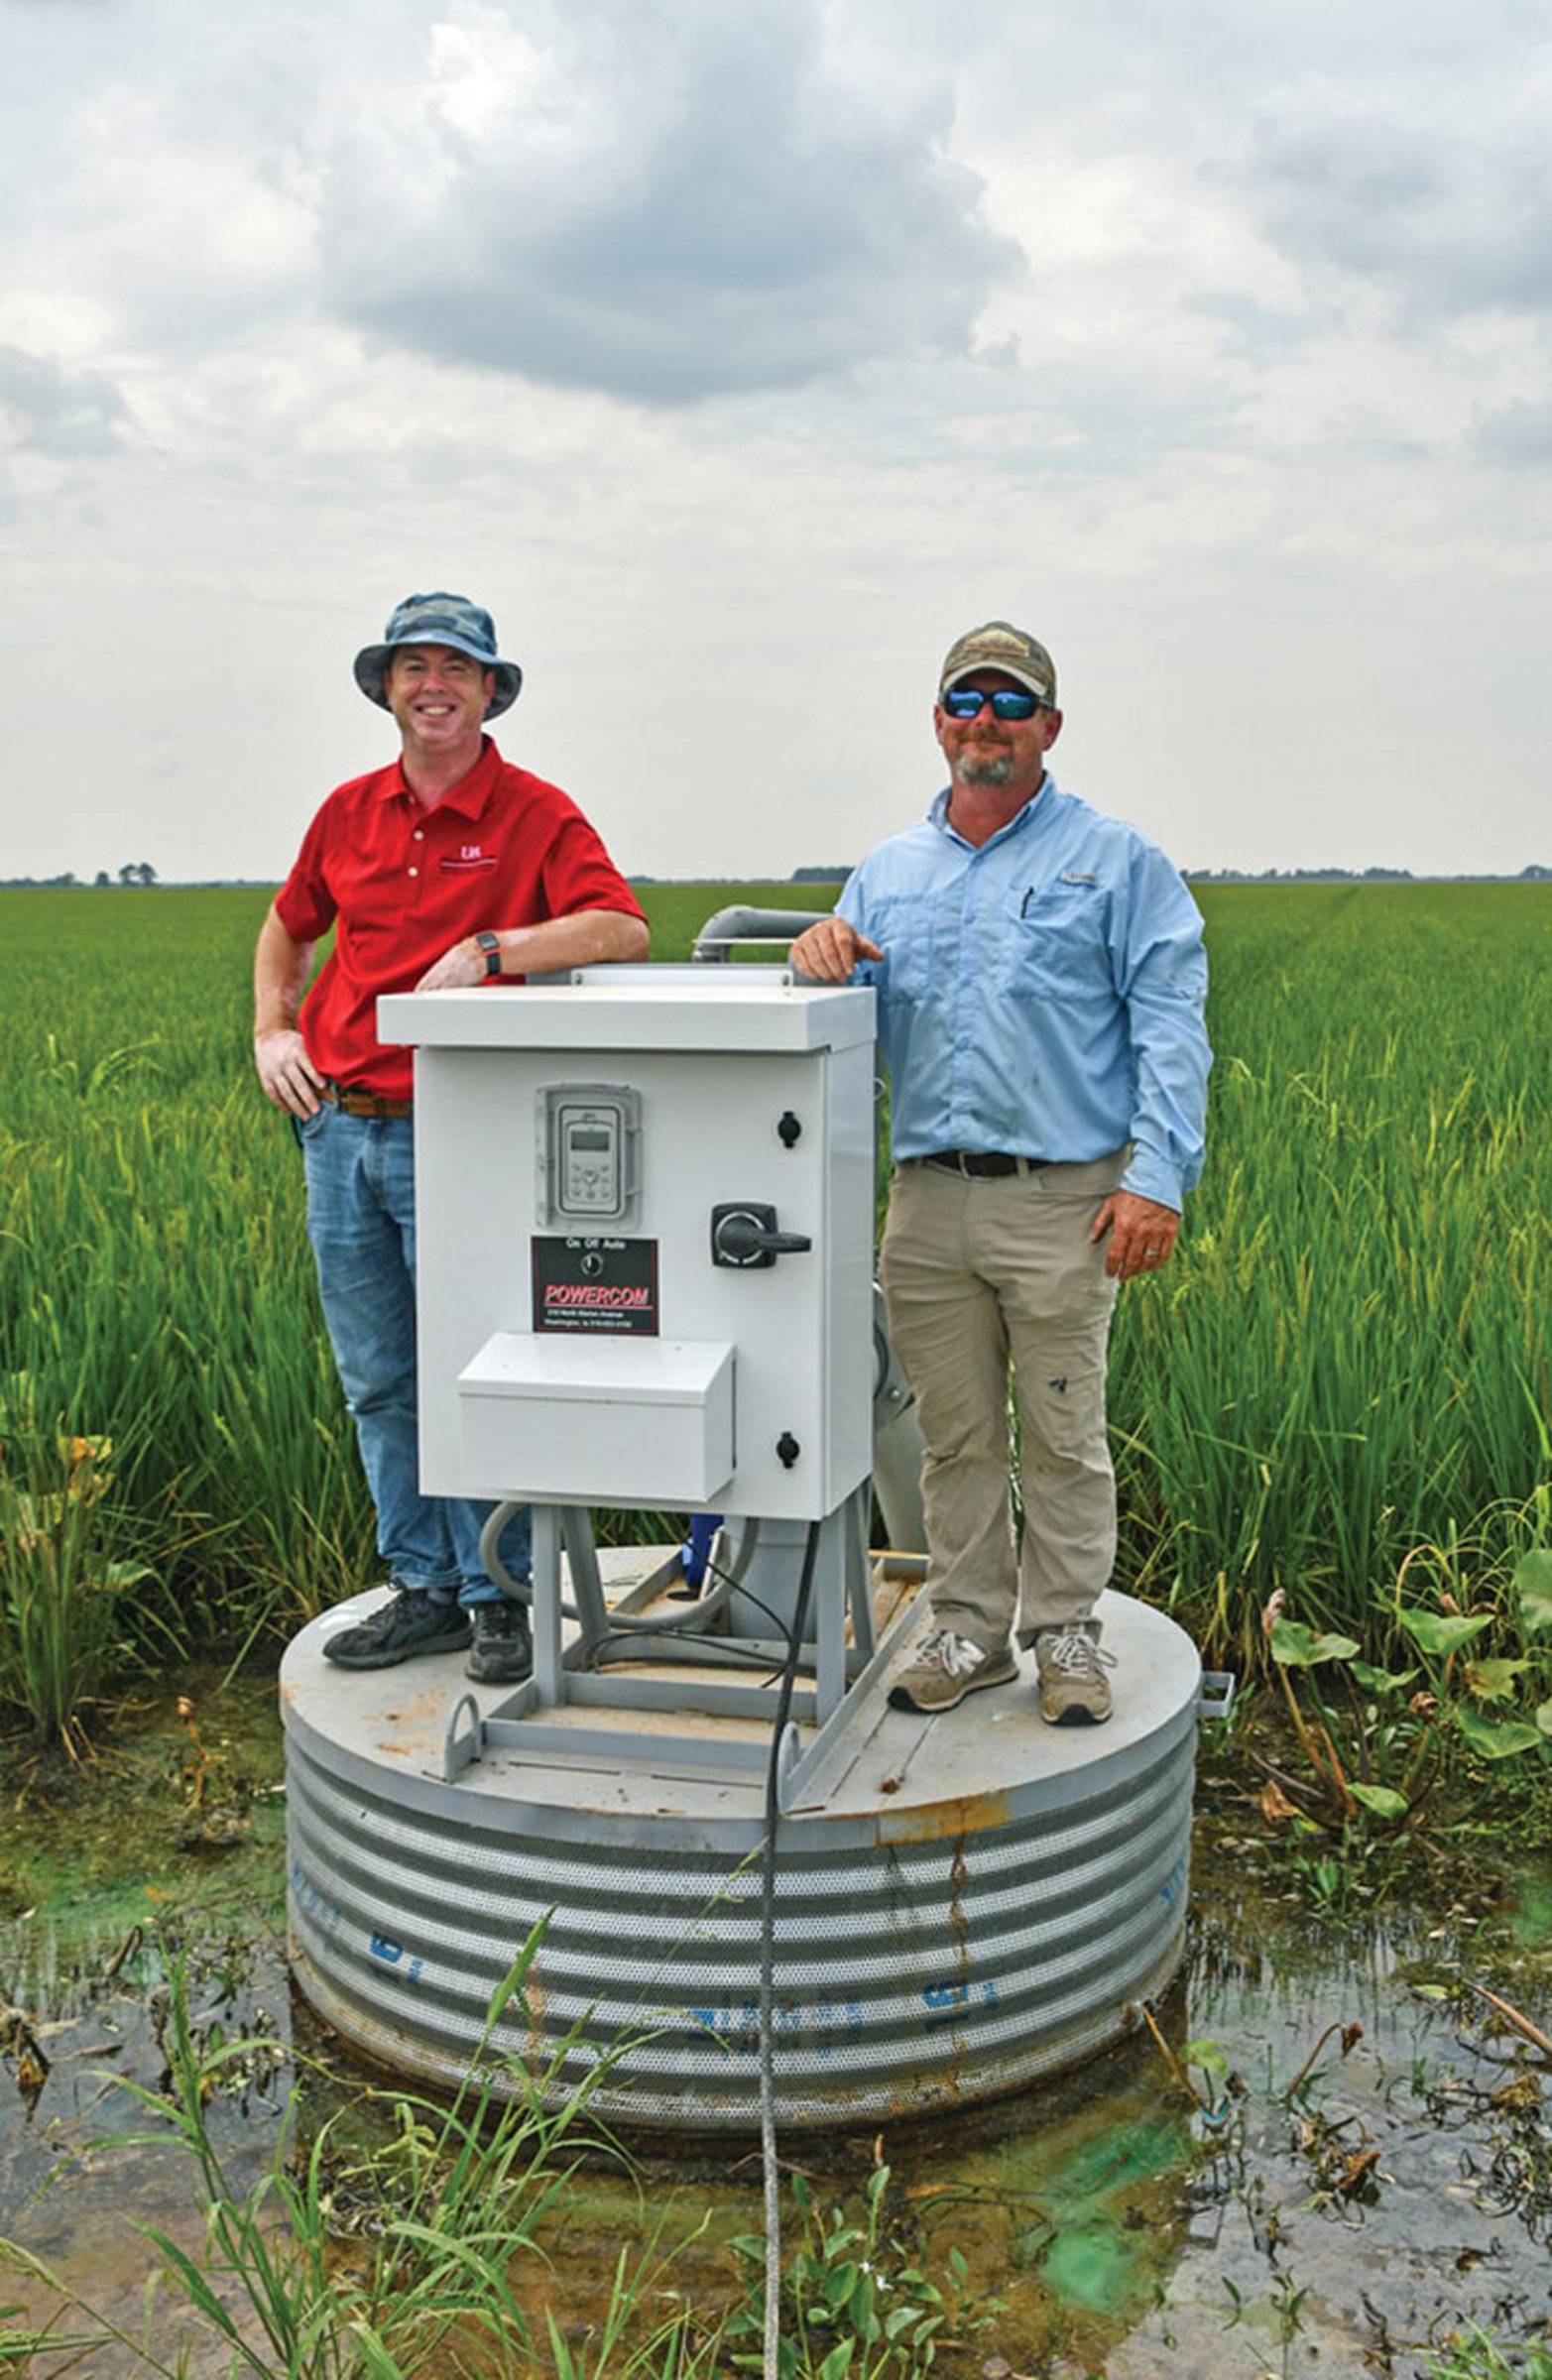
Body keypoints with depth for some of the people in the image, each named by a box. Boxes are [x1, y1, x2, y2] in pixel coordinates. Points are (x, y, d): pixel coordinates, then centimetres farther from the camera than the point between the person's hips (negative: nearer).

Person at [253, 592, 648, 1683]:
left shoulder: (536, 813, -4)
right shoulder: (349, 813, 11)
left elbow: (623, 928, -19)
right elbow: (288, 929, 27)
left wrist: (487, 951, -25)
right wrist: (272, 1031, 13)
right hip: (339, 1131, 6)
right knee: (380, 1384, 11)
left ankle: (500, 1594, 14)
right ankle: (425, 1587, 23)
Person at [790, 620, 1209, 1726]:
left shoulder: (1117, 860, 4)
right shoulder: (889, 871, 16)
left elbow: (1170, 1028, -3)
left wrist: (1157, 1177, -14)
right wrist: (824, 953, -7)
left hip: (1065, 1200, -3)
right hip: (928, 1199, 4)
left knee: (1063, 1435, 4)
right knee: (956, 1434, 10)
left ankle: (1066, 1632, 18)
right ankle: (970, 1627, 23)